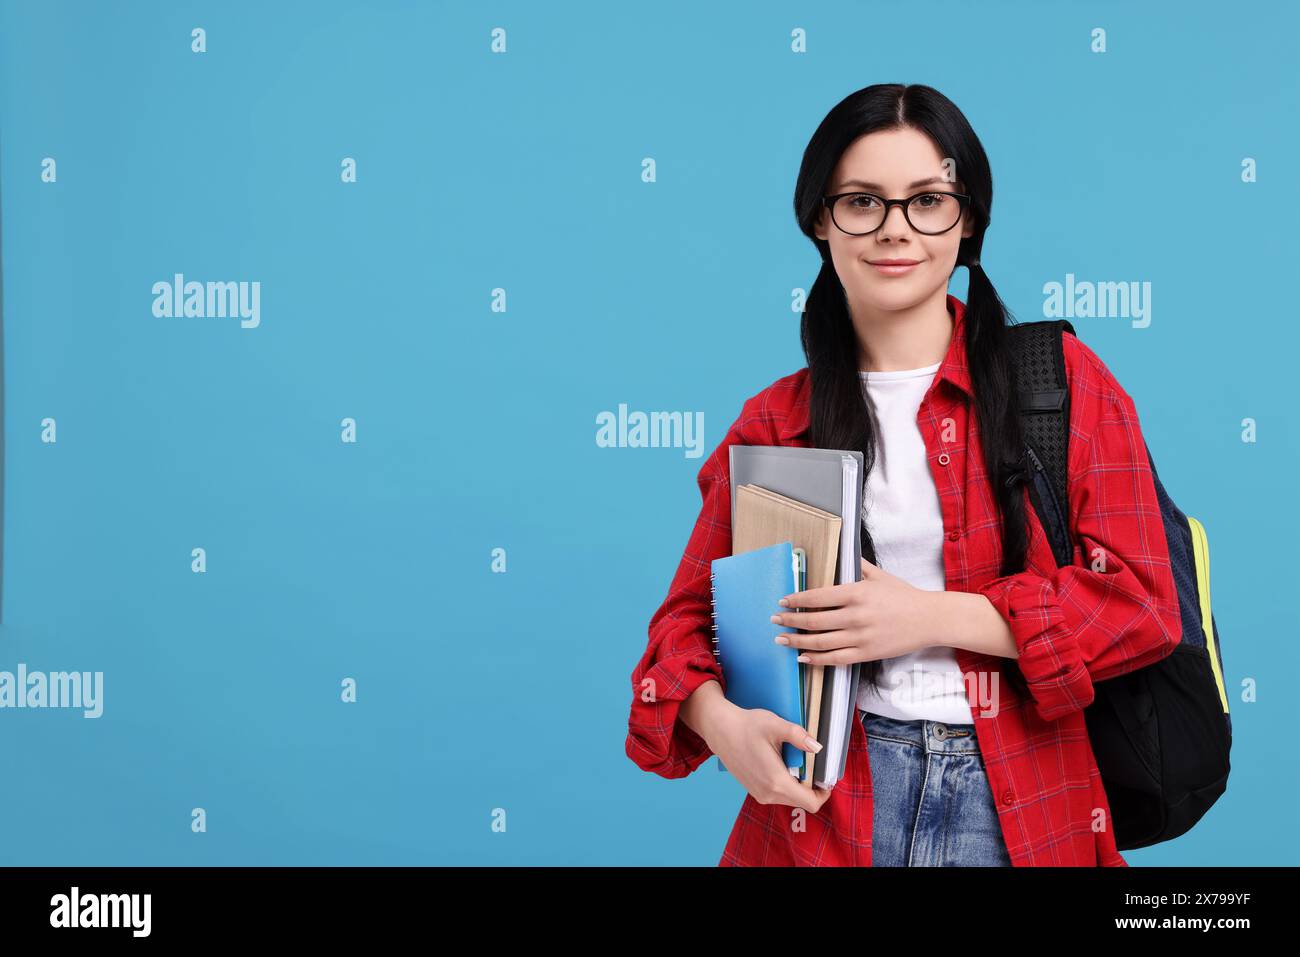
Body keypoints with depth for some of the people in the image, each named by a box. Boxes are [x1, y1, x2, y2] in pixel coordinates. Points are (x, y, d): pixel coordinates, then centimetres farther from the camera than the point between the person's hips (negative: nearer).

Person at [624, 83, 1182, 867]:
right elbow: (691, 614, 5)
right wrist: (720, 719, -17)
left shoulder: (1063, 381, -1)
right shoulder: (773, 423, 5)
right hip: (826, 808, 1)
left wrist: (934, 616, -16)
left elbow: (1143, 602, -6)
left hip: (1023, 810, 0)